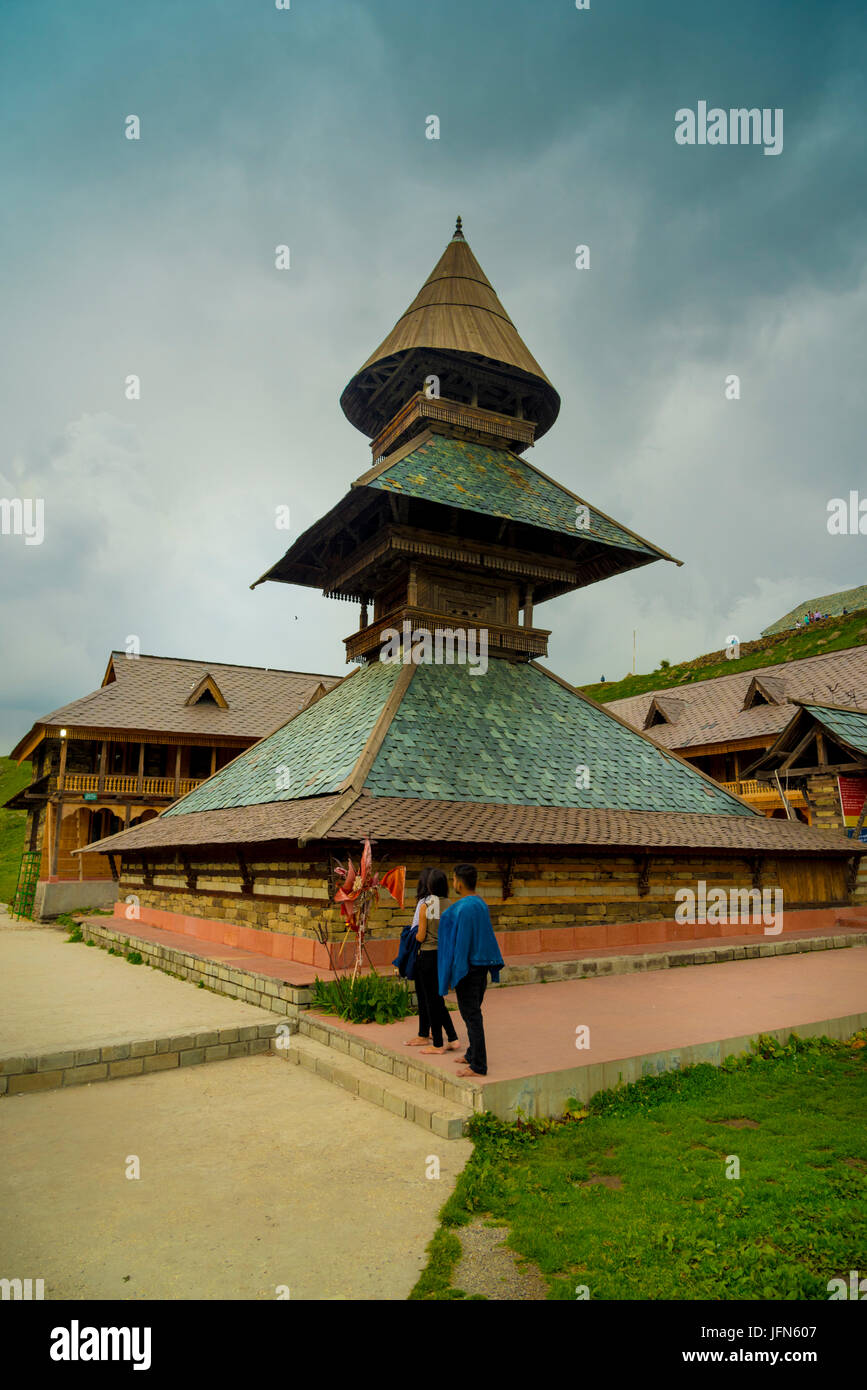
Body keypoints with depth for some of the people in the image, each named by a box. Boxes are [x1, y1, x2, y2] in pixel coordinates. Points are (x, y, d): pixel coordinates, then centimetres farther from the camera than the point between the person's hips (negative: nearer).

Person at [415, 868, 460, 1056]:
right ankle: (452, 1038, 15)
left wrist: (414, 934, 10)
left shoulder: (425, 906, -14)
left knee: (431, 1000, 5)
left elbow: (421, 936, -11)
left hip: (428, 955, -5)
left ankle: (437, 1044, 13)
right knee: (438, 998, 19)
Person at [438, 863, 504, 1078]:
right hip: (481, 963, 10)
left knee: (471, 1014, -3)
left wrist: (455, 973, -18)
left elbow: (462, 941, -23)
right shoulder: (480, 903, 8)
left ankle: (478, 1066, 3)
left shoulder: (464, 908, -21)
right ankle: (473, 1054, 32)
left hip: (468, 967, -10)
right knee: (472, 1012, 20)